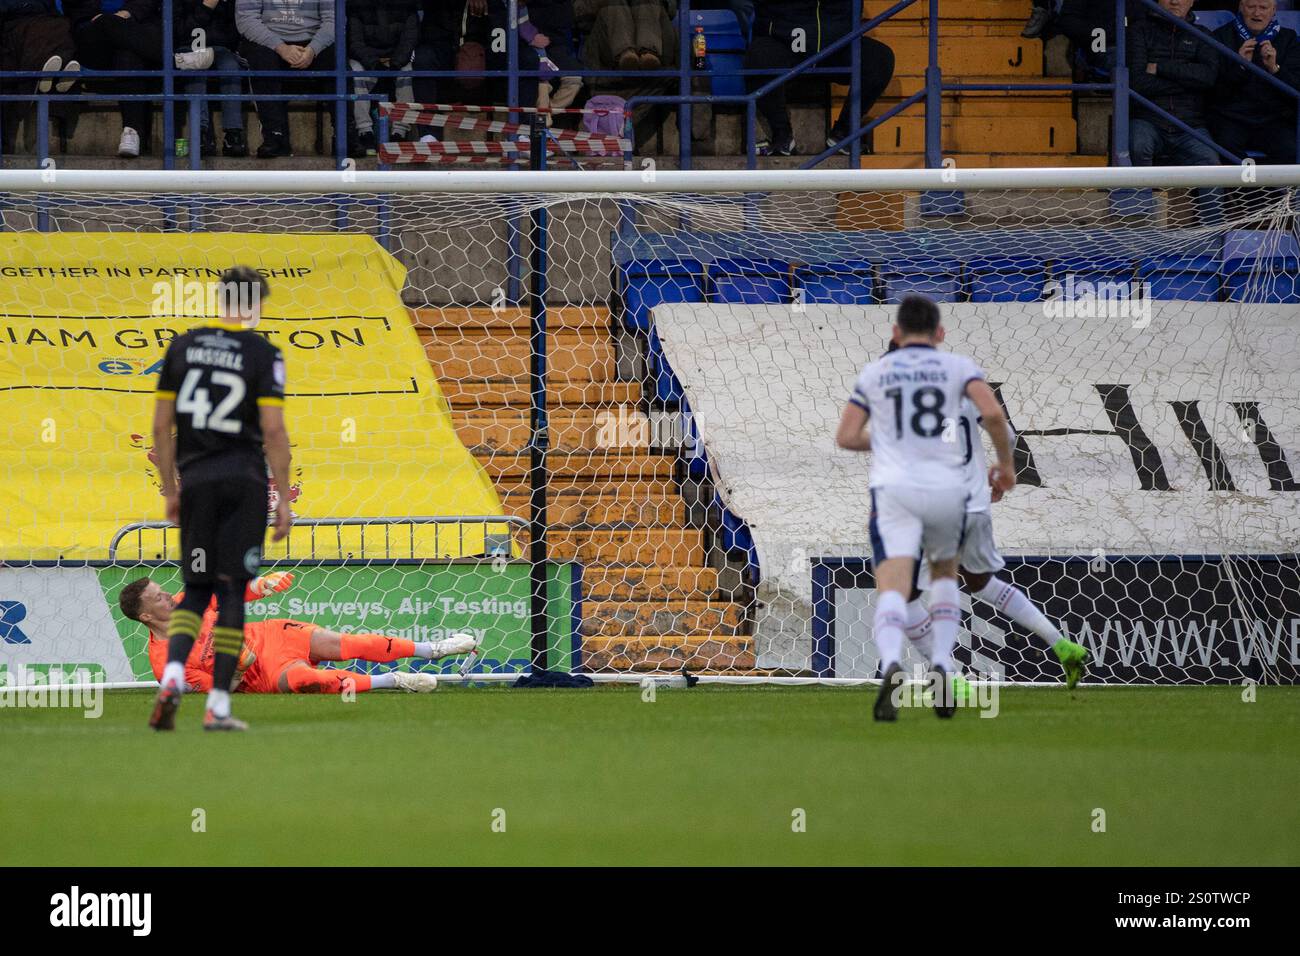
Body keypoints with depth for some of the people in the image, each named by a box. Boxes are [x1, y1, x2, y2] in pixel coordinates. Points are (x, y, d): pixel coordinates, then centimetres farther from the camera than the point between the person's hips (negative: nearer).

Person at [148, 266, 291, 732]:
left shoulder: (182, 346, 7)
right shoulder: (262, 353, -4)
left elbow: (161, 426, 8)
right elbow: (273, 431, -9)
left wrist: (170, 490, 16)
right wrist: (284, 499, -3)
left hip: (195, 478, 3)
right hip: (244, 477, -3)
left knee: (196, 589, 11)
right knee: (231, 591, 1)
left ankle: (172, 674, -14)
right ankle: (218, 704, -1)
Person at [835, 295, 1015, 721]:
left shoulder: (874, 373, 11)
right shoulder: (958, 367, 8)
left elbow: (846, 437, 10)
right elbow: (993, 414, -7)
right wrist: (1005, 464, 8)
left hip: (894, 489, -1)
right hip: (947, 487, 1)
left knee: (892, 588, -13)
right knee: (944, 572, 26)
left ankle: (891, 666, -41)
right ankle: (942, 667, 9)